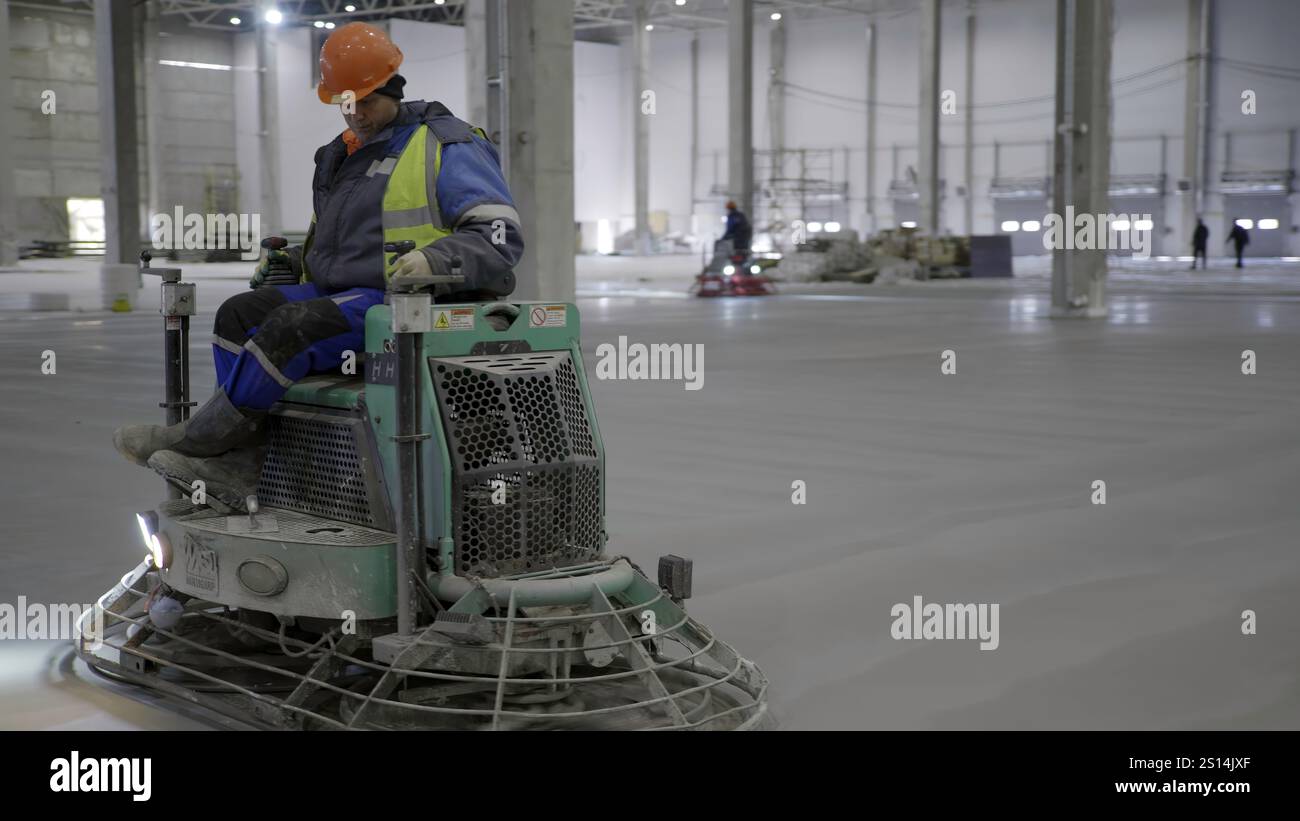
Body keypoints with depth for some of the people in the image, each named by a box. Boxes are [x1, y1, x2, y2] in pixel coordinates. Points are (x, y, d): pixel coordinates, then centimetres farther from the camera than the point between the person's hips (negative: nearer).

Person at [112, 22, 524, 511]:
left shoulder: (449, 149, -6)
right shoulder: (341, 156, 20)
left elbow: (501, 235, -15)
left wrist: (434, 259, -31)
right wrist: (292, 261, 14)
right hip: (341, 293, 9)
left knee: (292, 326, -28)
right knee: (239, 314, -7)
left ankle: (199, 437, -12)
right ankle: (239, 467, -16)